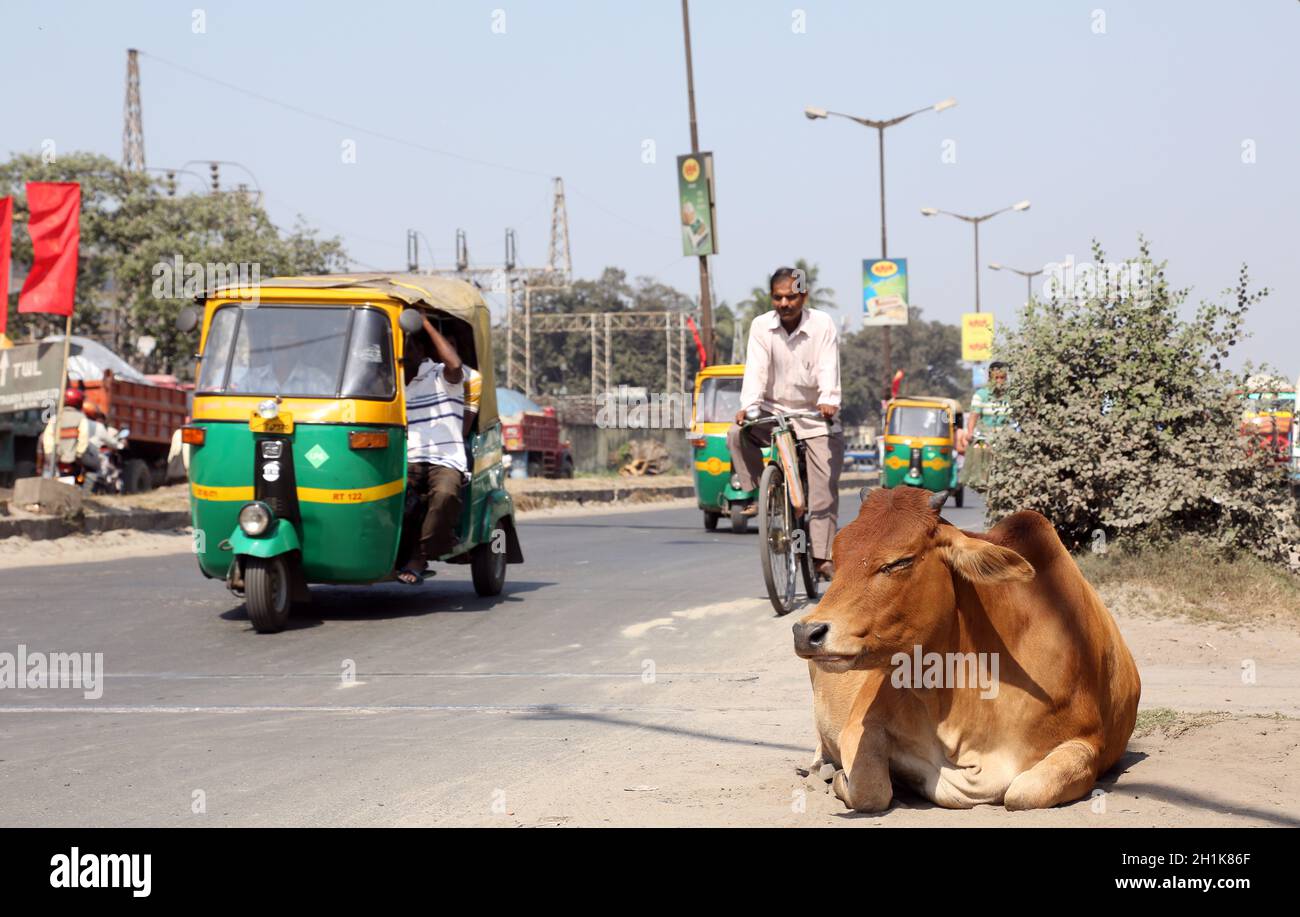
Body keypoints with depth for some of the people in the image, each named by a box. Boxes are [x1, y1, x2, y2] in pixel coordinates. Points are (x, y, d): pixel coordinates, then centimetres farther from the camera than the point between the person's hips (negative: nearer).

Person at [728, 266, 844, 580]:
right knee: (738, 433, -28)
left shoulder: (822, 324, -8)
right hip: (773, 410, 1)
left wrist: (829, 400, -39)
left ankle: (823, 556, -5)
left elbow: (828, 367, -19)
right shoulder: (761, 326, -5)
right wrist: (748, 406, -32)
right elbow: (756, 370, -14)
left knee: (824, 489, -9)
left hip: (816, 417, -1)